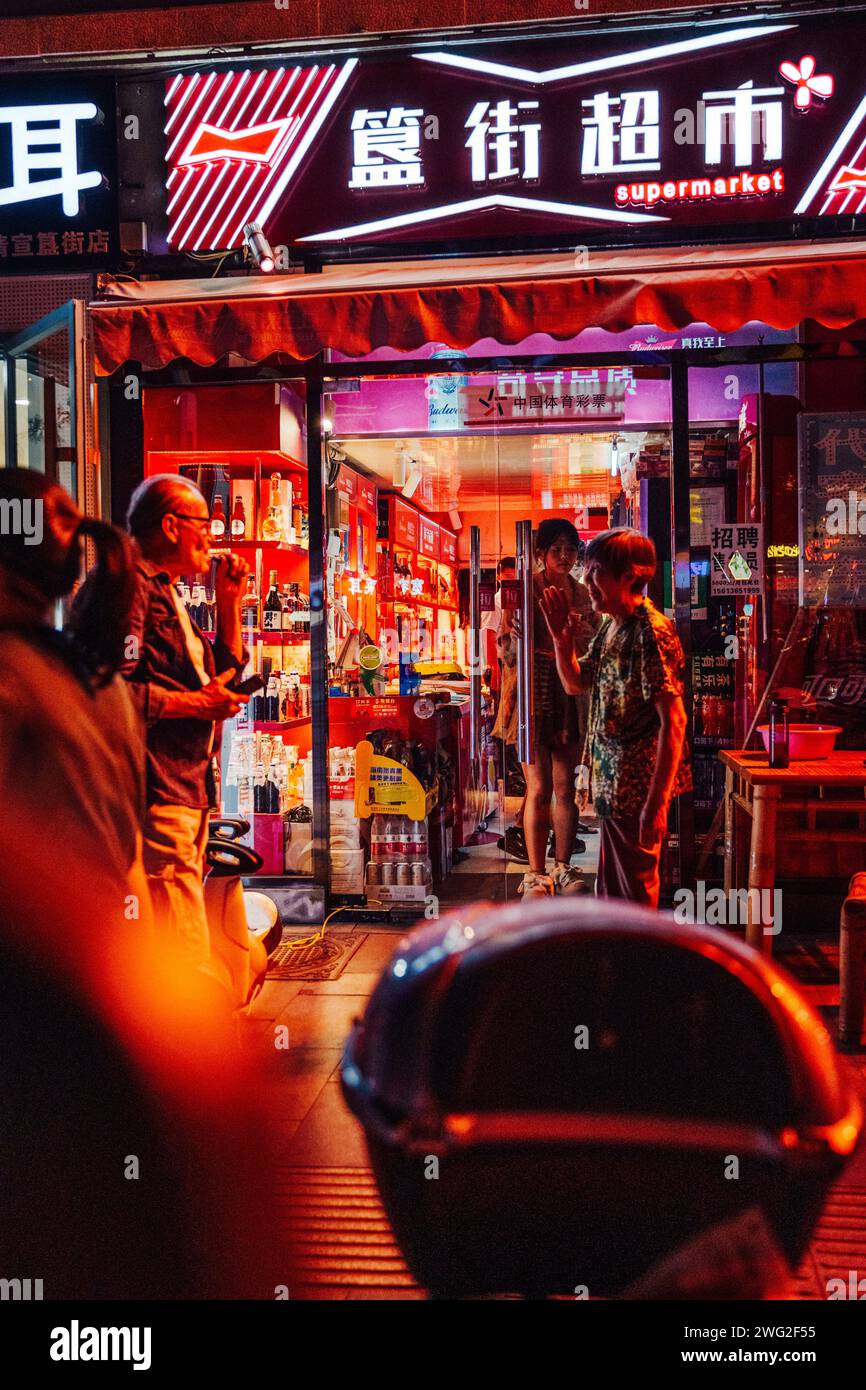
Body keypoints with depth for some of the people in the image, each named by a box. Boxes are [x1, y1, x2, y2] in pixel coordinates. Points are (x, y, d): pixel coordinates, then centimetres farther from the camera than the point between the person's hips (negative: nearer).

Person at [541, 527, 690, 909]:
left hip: (638, 787, -9)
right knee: (610, 887, 21)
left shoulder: (651, 631, -20)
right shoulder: (610, 626, 8)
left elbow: (673, 722, -23)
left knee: (635, 890, 4)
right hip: (611, 782, 9)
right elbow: (575, 682, 21)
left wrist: (657, 803, -26)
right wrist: (563, 640, 2)